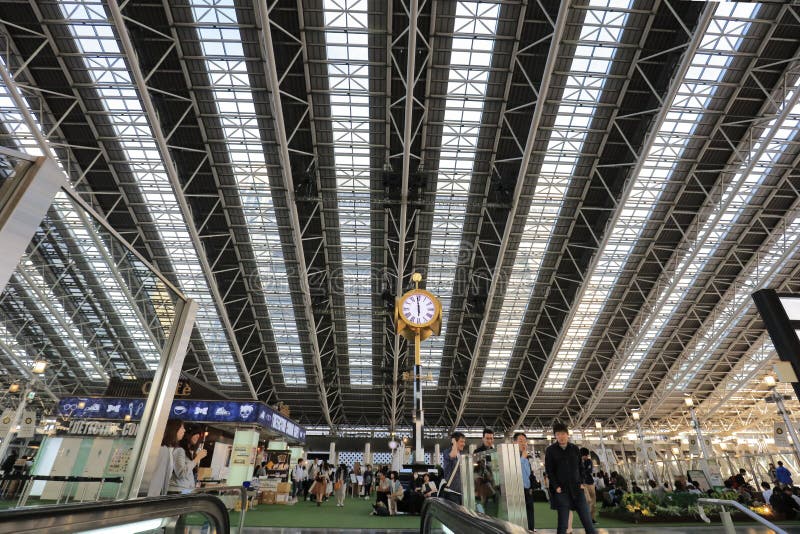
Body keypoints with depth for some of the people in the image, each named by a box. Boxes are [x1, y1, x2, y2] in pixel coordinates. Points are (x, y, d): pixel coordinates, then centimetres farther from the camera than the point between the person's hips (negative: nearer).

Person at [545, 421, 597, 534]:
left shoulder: (575, 448, 9)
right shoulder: (550, 450, -1)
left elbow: (580, 467, 14)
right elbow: (549, 471, -2)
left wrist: (581, 483, 2)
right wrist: (556, 487, -10)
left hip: (577, 489, 3)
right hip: (561, 491, -3)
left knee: (587, 520, 2)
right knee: (563, 523, -1)